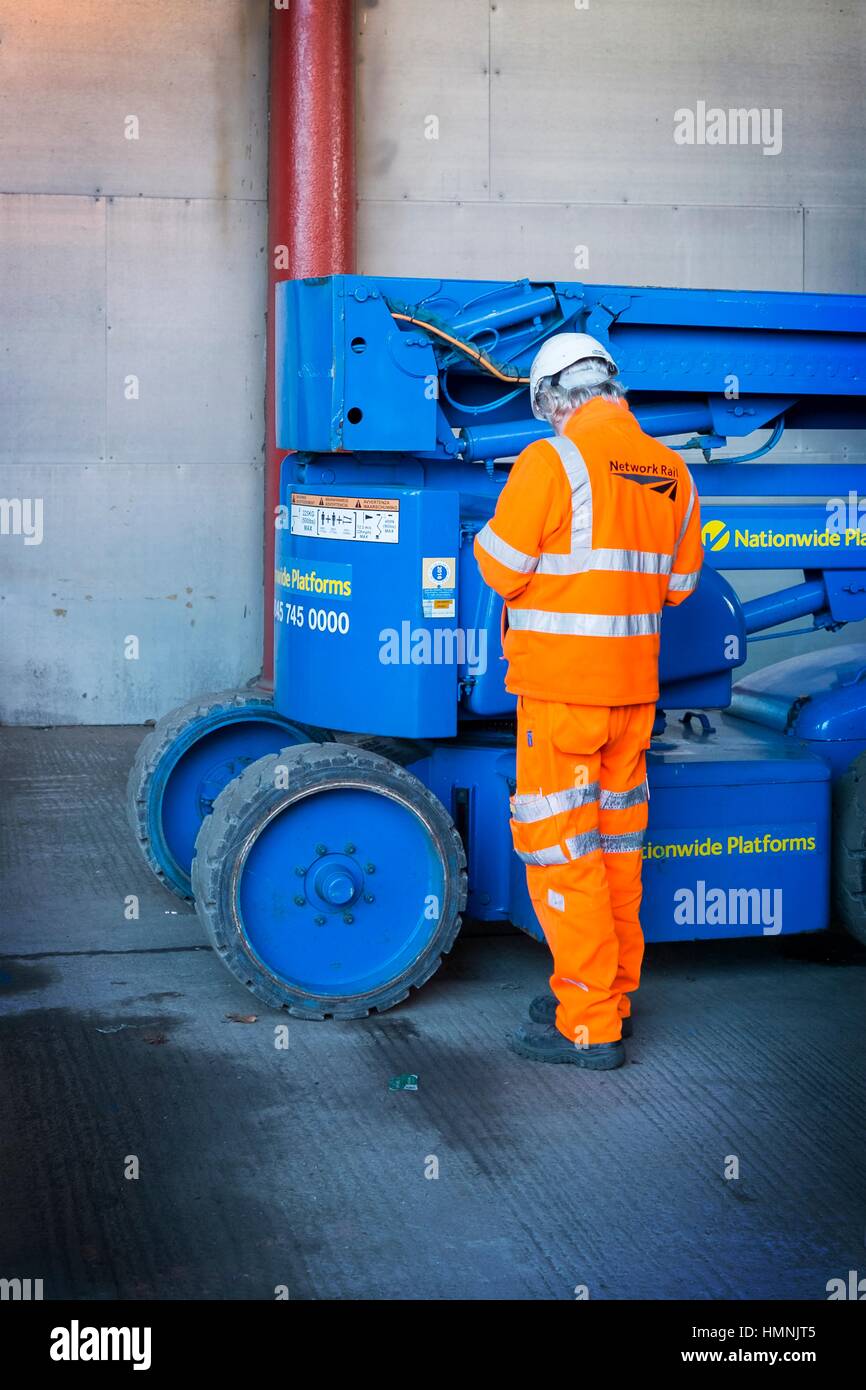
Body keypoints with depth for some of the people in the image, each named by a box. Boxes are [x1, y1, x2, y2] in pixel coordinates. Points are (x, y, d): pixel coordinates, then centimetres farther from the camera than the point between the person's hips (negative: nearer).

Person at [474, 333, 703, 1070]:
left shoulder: (551, 462, -14)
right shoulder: (670, 470, 5)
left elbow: (502, 570, -12)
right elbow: (678, 584, 13)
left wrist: (488, 536, 9)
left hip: (560, 685, -6)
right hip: (634, 684, 7)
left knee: (559, 844, 0)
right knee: (617, 838, 18)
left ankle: (590, 1025, 2)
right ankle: (615, 988, 30)